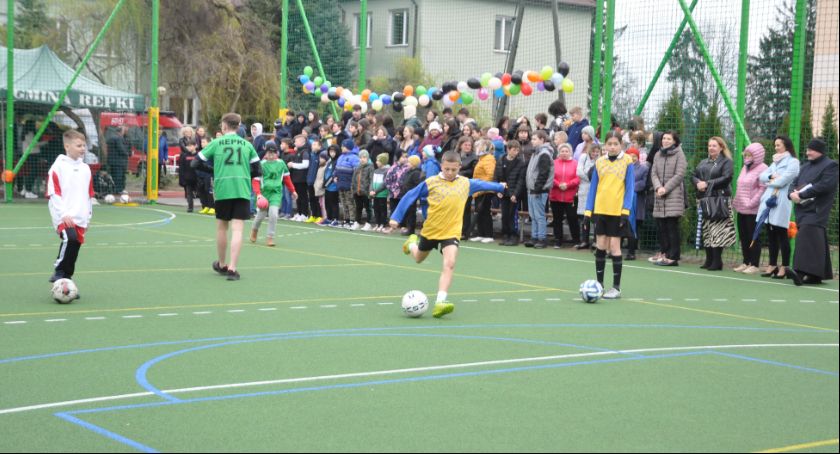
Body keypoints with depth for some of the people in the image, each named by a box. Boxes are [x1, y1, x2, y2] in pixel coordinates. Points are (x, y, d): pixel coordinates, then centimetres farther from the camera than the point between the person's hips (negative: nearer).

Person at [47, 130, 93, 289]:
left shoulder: (85, 168, 15)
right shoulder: (58, 167, -4)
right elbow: (53, 193, -8)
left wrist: (88, 217, 18)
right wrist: (63, 214, -15)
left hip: (80, 217, 6)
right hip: (64, 217, -6)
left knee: (74, 248, 5)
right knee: (70, 238, -30)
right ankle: (59, 272, -14)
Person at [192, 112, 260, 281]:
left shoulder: (216, 143, 4)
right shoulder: (247, 144, 8)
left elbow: (196, 163, 8)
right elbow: (257, 170, 9)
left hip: (222, 190, 0)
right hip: (243, 191, 0)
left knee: (222, 227, 16)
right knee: (237, 229, -3)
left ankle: (222, 265, 31)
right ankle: (232, 268, -13)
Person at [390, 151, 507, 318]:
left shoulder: (466, 183, -1)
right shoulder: (431, 182, -11)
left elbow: (482, 185, 19)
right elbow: (410, 196, -6)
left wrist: (499, 186, 34)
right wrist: (396, 217, -9)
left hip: (451, 233, 0)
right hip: (430, 230, 0)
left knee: (449, 264, -22)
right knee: (419, 259, 24)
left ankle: (440, 302, -27)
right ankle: (412, 243, 61)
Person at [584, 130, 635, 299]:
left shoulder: (627, 161, -3)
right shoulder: (599, 162, 7)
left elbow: (629, 187, -4)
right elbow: (593, 187, 9)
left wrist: (626, 211, -12)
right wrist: (588, 211, 4)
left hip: (618, 211, -4)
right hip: (600, 210, 4)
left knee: (614, 246, -3)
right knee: (600, 246, 6)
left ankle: (616, 287, 5)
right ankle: (599, 284, 17)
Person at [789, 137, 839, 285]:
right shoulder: (805, 167, 23)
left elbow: (824, 186, -15)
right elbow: (794, 183, 20)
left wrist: (801, 195, -16)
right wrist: (792, 193, -5)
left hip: (816, 211, -7)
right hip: (803, 209, 7)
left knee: (808, 238, -20)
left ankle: (802, 272, -29)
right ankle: (816, 275, 12)